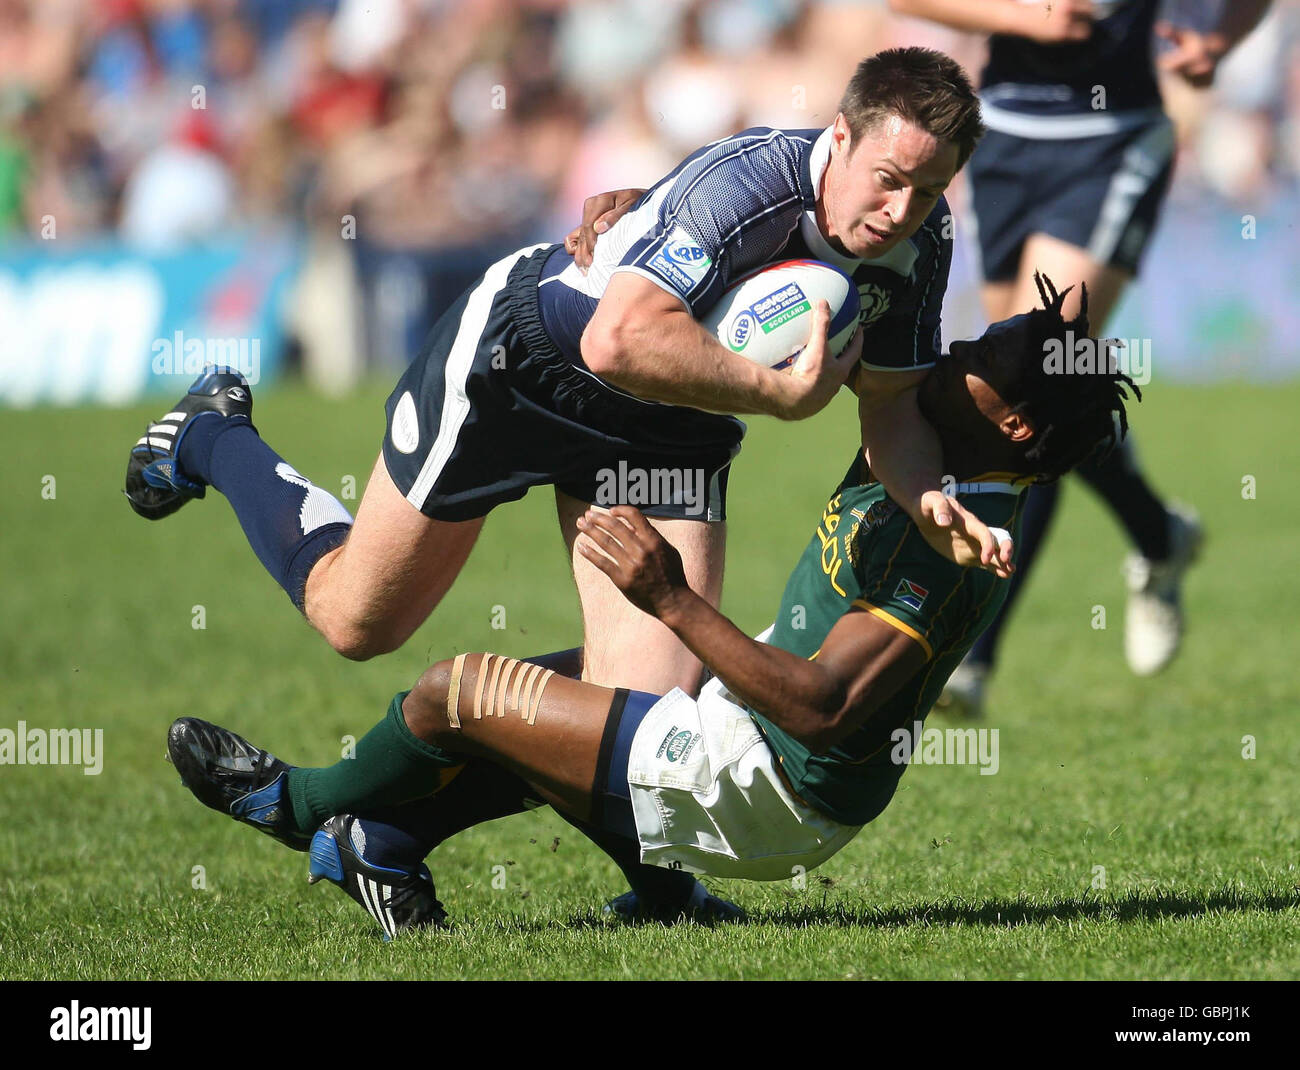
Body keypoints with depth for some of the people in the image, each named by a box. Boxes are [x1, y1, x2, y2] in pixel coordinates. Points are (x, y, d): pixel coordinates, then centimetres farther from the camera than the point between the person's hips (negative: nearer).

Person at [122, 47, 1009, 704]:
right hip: (519, 356, -6)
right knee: (356, 620, 11)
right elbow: (619, 341, -50)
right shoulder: (748, 181, -38)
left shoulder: (921, 239, -15)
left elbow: (892, 403, -3)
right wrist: (784, 392, -45)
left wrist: (928, 500, -23)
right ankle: (215, 439, 39)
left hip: (668, 429, 6)